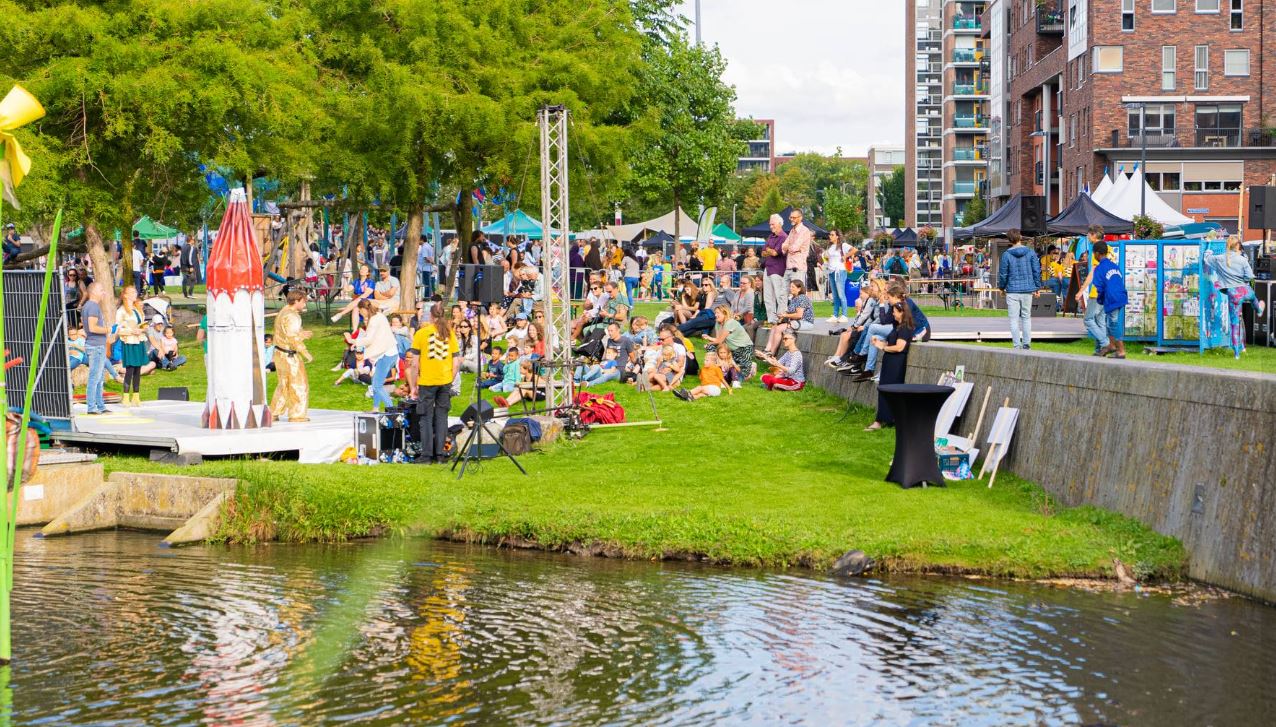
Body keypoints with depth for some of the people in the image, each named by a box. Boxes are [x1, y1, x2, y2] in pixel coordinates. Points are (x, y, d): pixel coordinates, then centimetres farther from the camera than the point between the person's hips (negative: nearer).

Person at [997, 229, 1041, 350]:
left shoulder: (1006, 255, -6)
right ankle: (1026, 343, 11)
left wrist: (1001, 287, 14)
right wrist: (1037, 287, 10)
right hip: (1027, 290, 2)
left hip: (1012, 290, -2)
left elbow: (1003, 273, -2)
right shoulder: (1030, 252, -1)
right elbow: (1037, 271, 1)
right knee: (1026, 317, 13)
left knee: (1014, 319, 3)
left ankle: (1017, 345, 0)